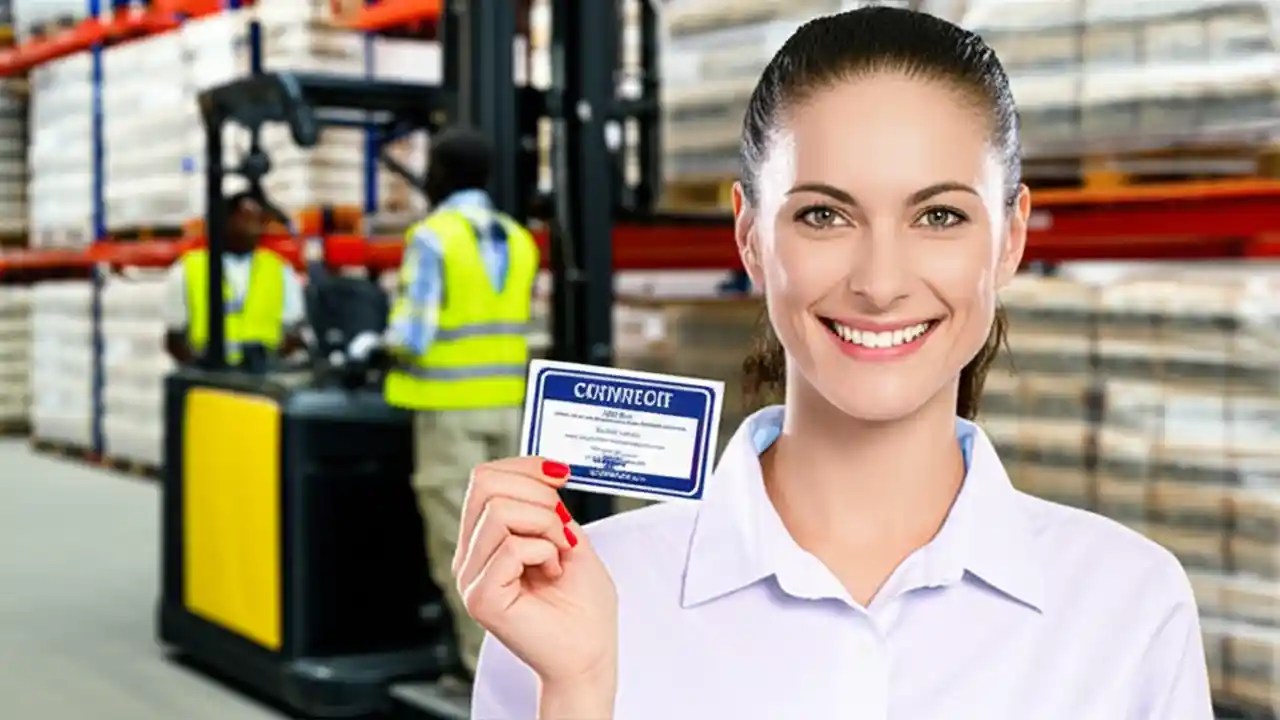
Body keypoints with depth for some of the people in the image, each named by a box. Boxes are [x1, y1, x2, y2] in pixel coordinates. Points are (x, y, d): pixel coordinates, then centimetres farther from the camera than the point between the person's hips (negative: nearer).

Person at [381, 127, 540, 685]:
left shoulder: (432, 237, -11)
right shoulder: (518, 240, 9)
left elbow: (411, 336, -15)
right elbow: (515, 328, 13)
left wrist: (389, 341, 5)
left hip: (450, 405, -6)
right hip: (506, 402, 7)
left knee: (458, 541, -2)